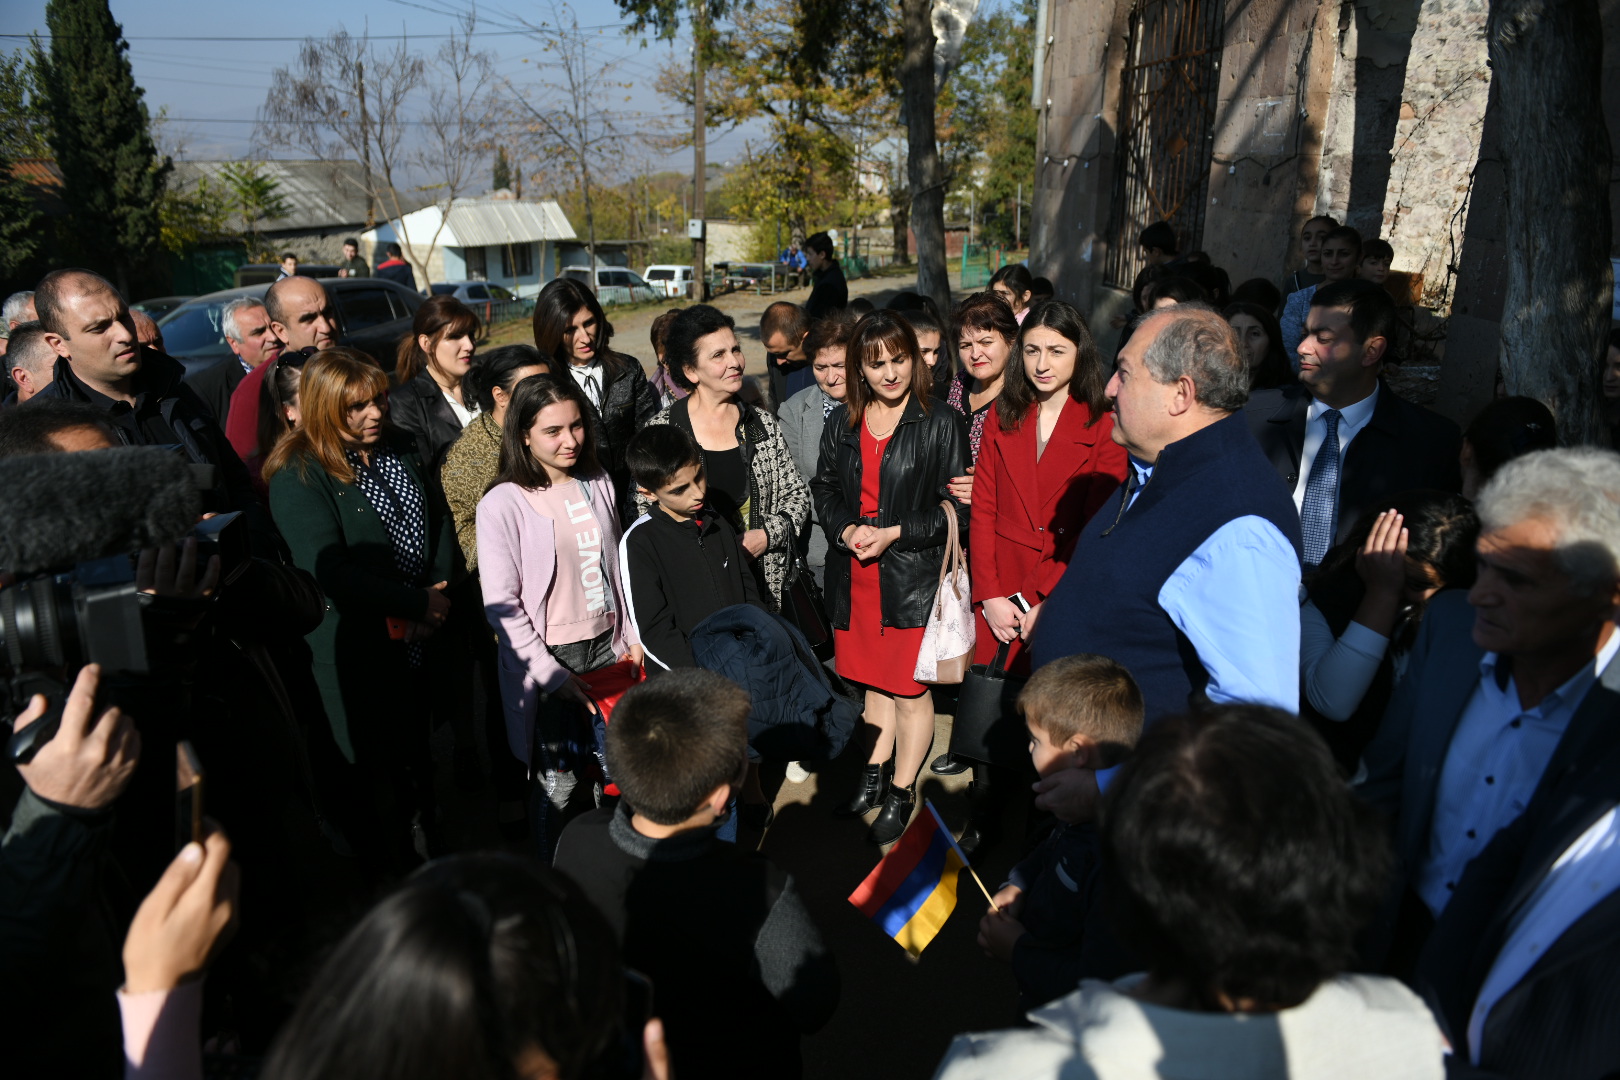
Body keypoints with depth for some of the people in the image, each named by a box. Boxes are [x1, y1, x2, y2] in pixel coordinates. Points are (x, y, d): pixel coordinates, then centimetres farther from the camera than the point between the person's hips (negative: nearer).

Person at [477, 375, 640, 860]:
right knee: (558, 782, 1)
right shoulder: (503, 504, -14)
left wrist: (632, 636, 9)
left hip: (607, 646, 5)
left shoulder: (597, 483, 4)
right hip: (549, 658, -5)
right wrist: (553, 674, -15)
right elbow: (502, 605, -13)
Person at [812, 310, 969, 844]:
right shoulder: (842, 424, 6)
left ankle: (902, 791, 24)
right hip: (854, 575, 4)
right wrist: (846, 529, -6)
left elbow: (959, 507, -9)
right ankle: (874, 774, 36)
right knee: (874, 682, 19)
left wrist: (895, 533, -16)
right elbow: (824, 489, 14)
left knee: (910, 690, 6)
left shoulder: (941, 424, -8)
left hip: (913, 576, -4)